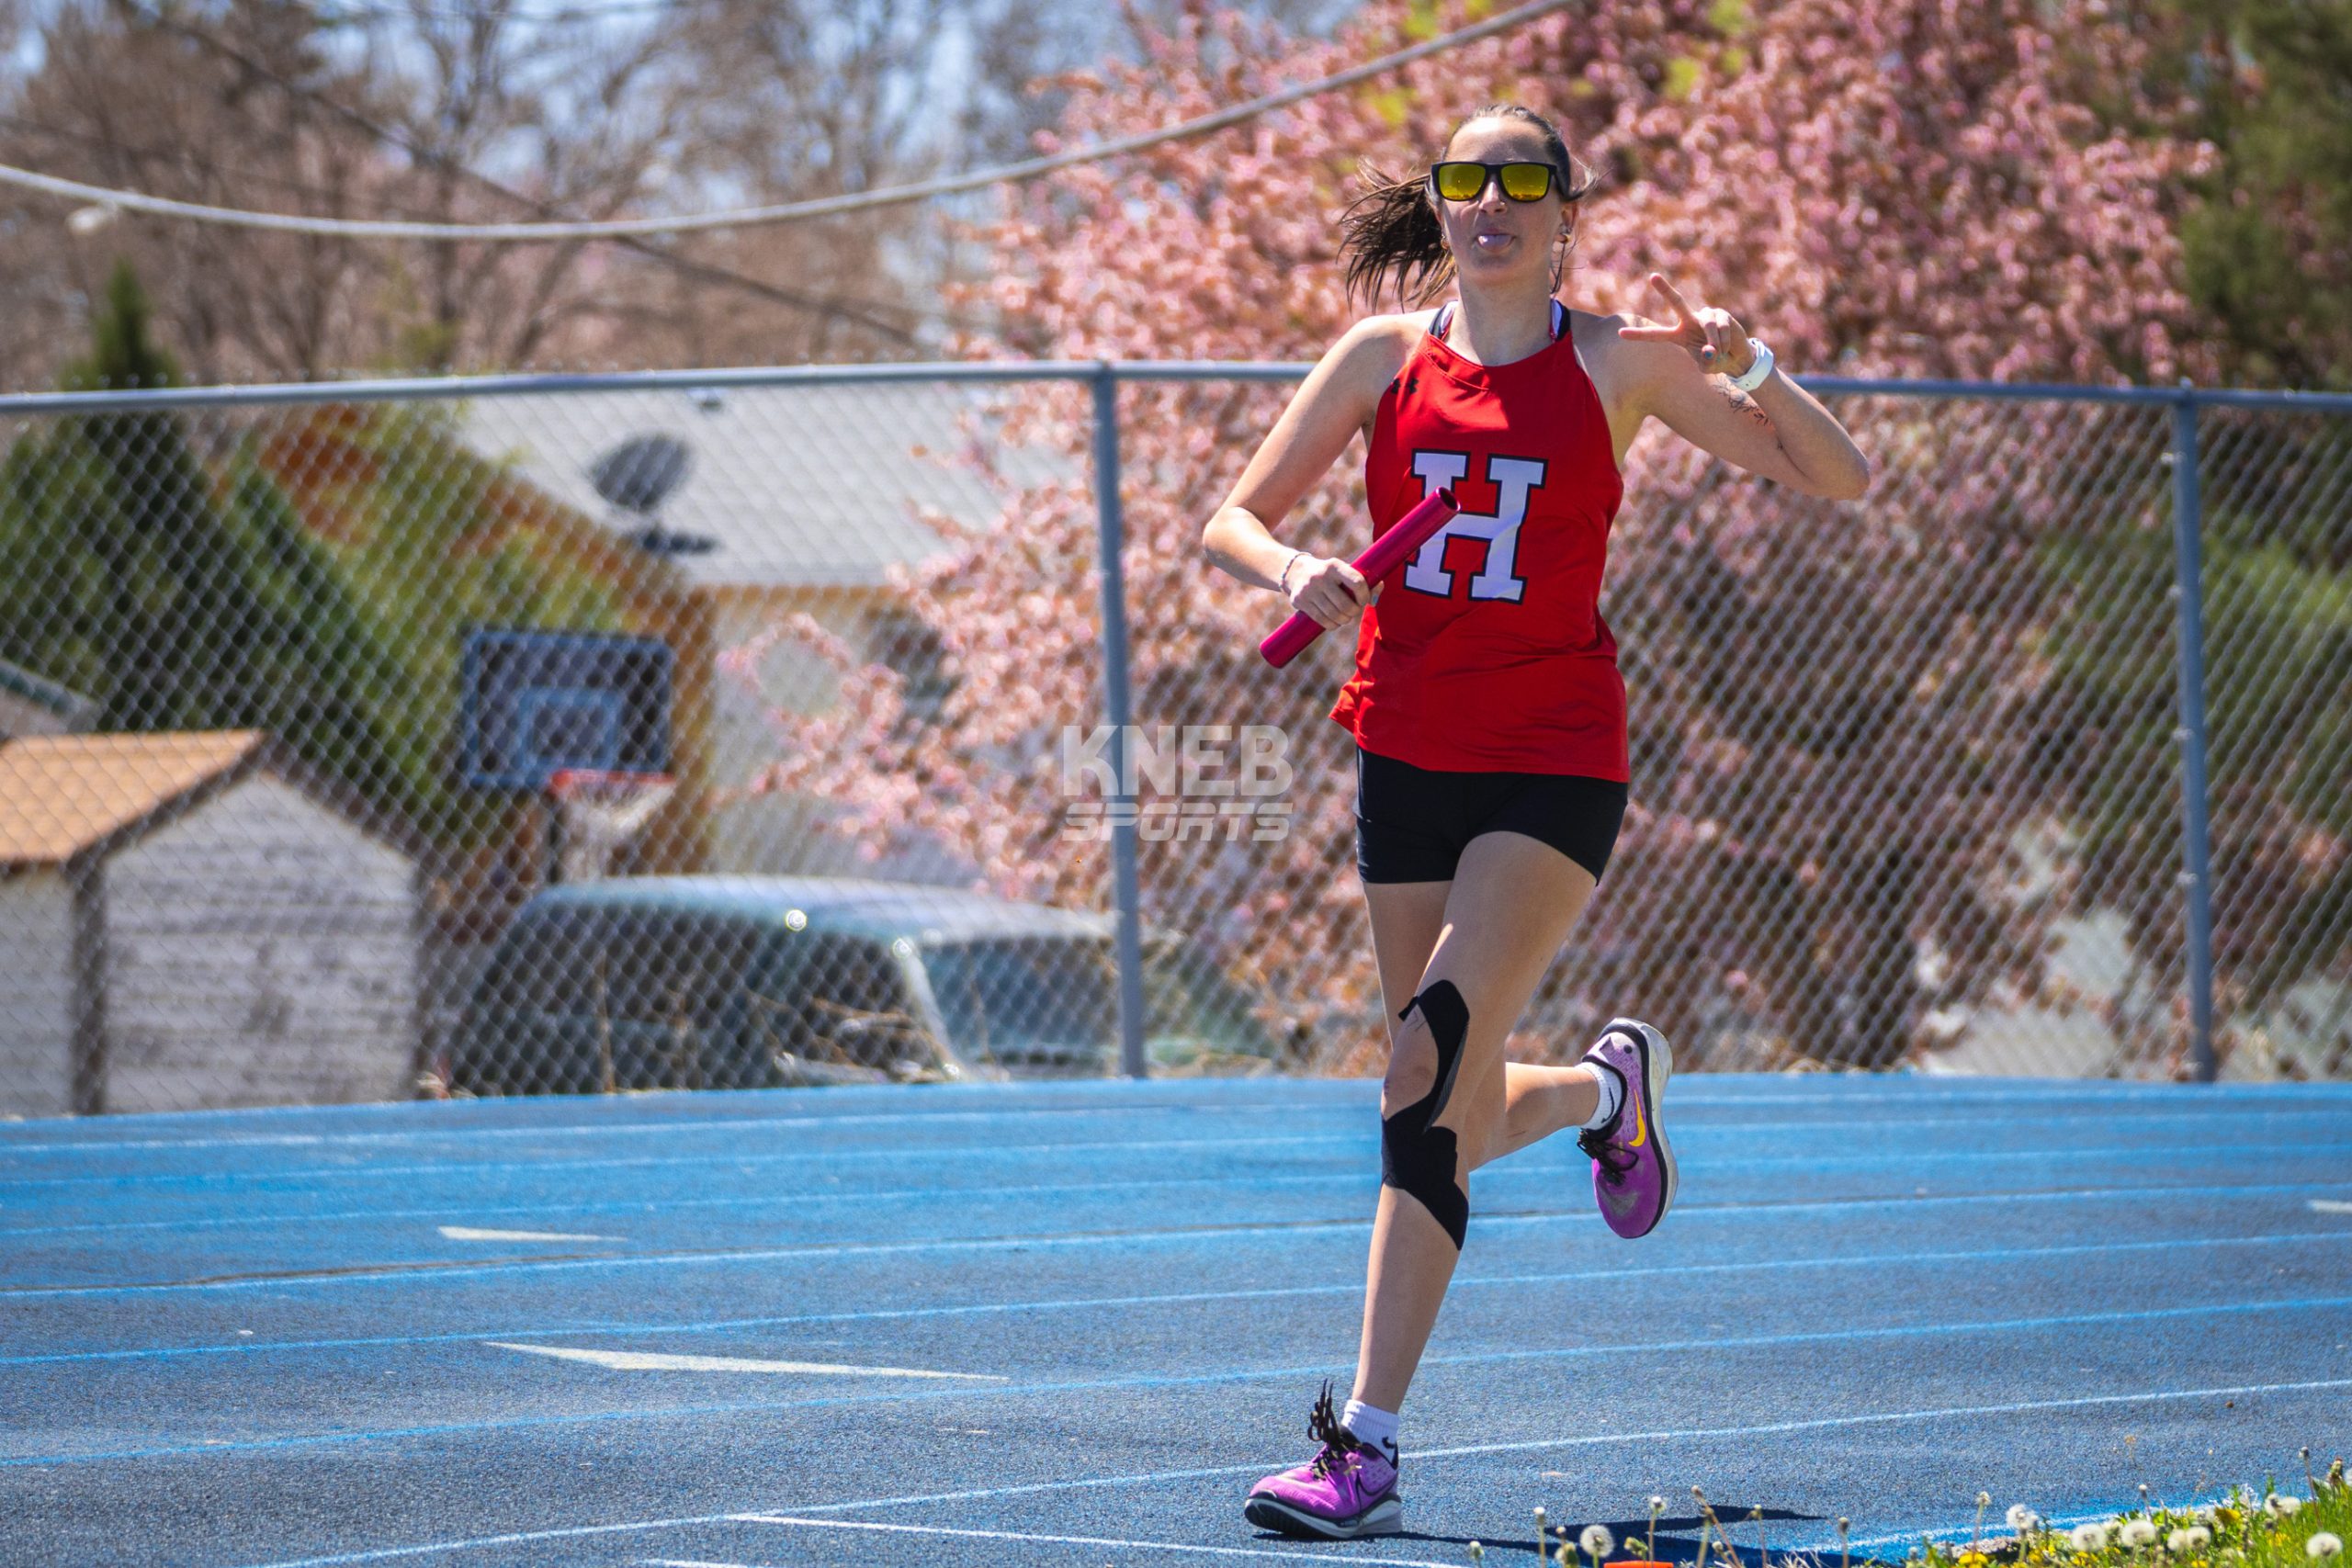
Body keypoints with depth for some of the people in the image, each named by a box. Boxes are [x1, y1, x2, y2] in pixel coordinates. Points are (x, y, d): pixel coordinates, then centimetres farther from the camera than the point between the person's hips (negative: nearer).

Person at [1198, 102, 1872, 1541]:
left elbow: (1840, 479, 3)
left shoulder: (1618, 363, -1)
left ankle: (1368, 1449, -20)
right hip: (1407, 753, 4)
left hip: (1553, 763, -4)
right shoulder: (1385, 355, 5)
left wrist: (1749, 367, -15)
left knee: (1430, 1068, -20)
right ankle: (1611, 1084, 46)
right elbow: (1232, 522, 8)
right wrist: (1294, 569, -15)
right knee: (1464, 1116, 8)